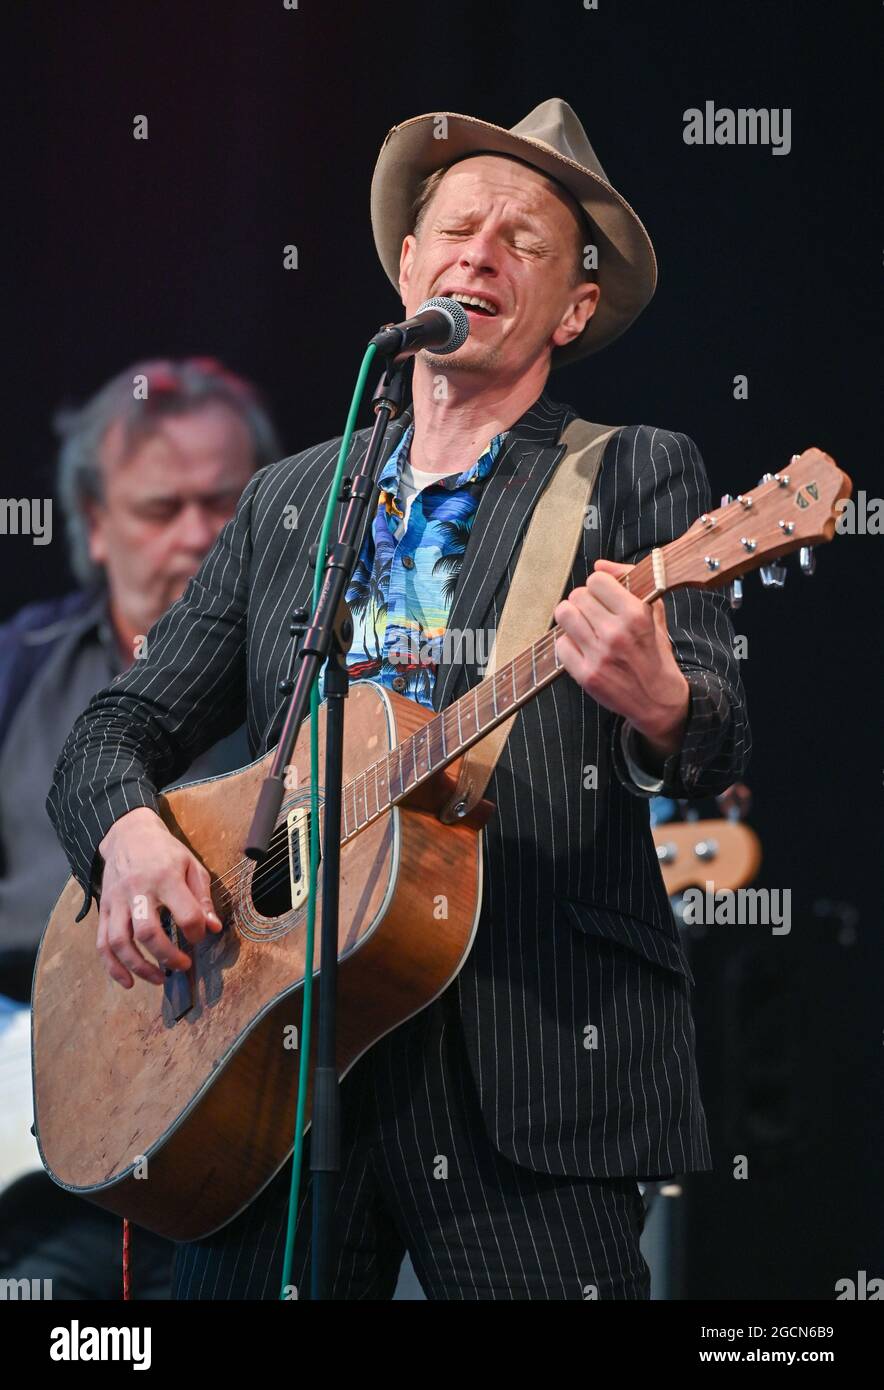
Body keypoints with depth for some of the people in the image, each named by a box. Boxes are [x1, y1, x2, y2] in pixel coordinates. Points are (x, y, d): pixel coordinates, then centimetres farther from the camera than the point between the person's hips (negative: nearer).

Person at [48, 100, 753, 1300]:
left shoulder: (636, 476, 6)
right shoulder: (285, 502, 18)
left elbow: (716, 746, -6)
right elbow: (118, 731, 18)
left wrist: (658, 706, -31)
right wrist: (127, 831, -6)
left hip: (530, 1064, -3)